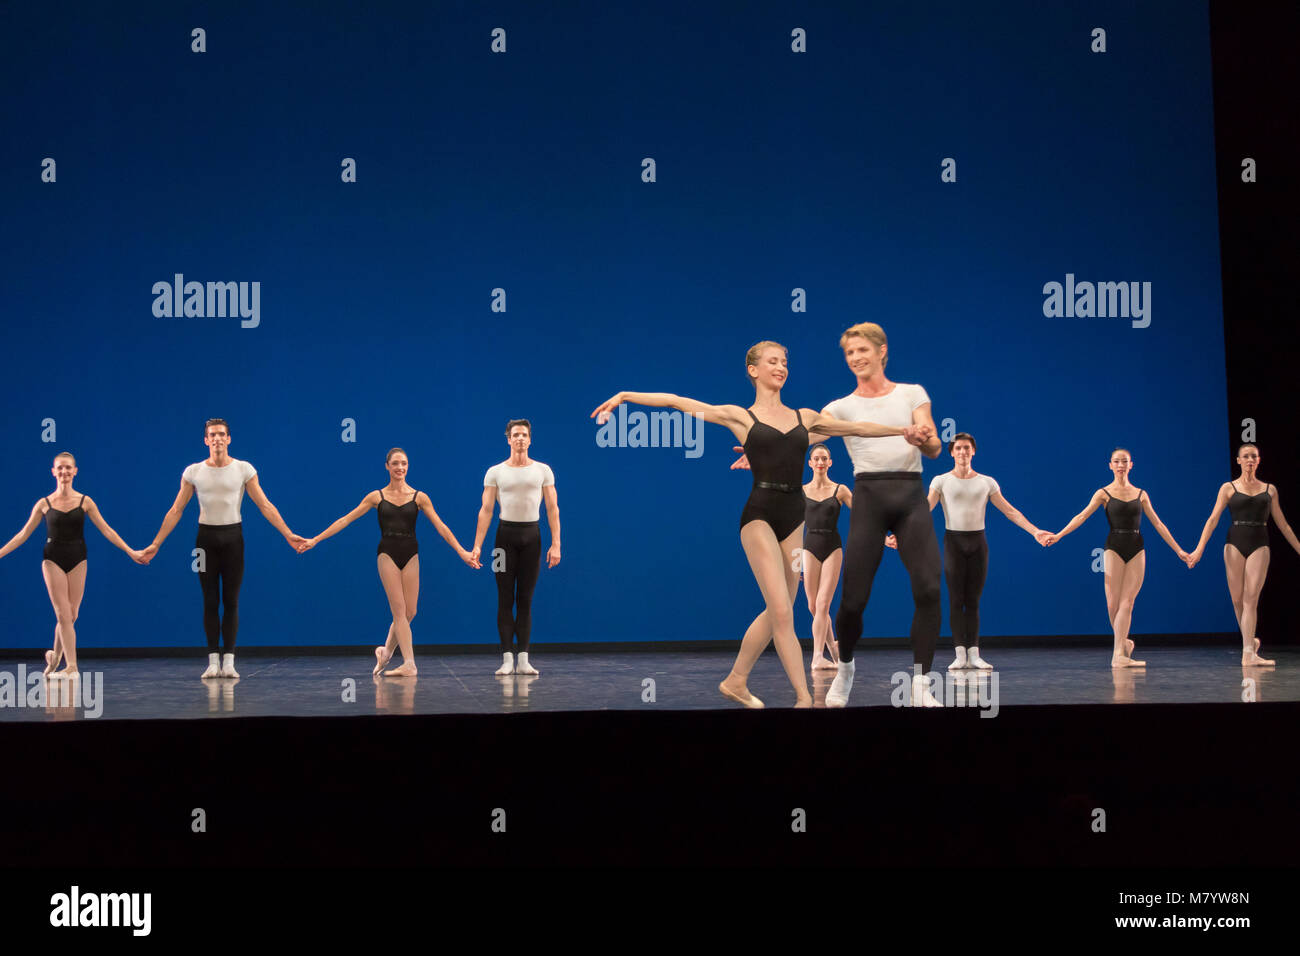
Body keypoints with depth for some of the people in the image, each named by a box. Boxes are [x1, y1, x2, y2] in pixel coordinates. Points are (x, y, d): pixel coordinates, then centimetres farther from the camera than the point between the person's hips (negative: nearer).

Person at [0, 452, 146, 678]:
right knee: (63, 615, -9)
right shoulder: (44, 504, 1)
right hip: (53, 561, -1)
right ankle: (71, 666, -10)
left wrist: (131, 552, -2)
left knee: (71, 615, 3)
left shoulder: (85, 502, 2)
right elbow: (23, 534, 6)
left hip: (77, 560, 1)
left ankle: (55, 656, 26)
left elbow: (106, 530, 3)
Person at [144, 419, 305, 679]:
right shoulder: (193, 472, 2)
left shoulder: (243, 469, 0)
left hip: (232, 536, -1)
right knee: (210, 601, 2)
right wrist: (156, 544, 2)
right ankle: (213, 661, 6)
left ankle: (228, 661, 4)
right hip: (206, 538, 1)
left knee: (231, 601, 0)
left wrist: (288, 535, -6)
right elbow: (175, 511, 5)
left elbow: (265, 506, 1)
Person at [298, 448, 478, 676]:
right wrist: (315, 540, 1)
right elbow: (346, 520, 4)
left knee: (409, 612, -1)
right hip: (388, 554, -2)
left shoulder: (419, 497, 5)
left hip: (410, 554, 2)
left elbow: (440, 527, 4)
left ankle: (386, 651, 21)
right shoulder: (377, 497, 3)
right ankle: (409, 664, -10)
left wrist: (462, 552, -3)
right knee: (399, 609, -8)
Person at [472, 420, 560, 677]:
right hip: (506, 533, -1)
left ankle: (524, 659, 5)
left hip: (531, 535, 1)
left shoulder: (543, 470, 6)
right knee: (505, 599, -2)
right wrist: (477, 545, -8)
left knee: (525, 599, 3)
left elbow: (552, 508, 3)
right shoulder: (495, 472, 4)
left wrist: (555, 544, -6)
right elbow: (486, 510, 0)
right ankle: (507, 658, -1)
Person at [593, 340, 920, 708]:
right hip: (760, 515, -5)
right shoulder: (740, 416, 3)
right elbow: (675, 401, -2)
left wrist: (901, 429, 24)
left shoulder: (804, 417, 15)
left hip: (794, 516, 5)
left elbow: (857, 427, 22)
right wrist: (625, 395, -9)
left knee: (777, 612, 7)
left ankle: (736, 681, 24)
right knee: (782, 612, -11)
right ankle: (804, 698, -7)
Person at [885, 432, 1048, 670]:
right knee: (956, 600, -5)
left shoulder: (986, 482, 8)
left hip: (978, 542, 2)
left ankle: (974, 654, 1)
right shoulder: (941, 481, 2)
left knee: (973, 601, 2)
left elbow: (1010, 512, 8)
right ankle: (960, 654, -7)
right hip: (954, 541, -2)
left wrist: (1034, 531, -2)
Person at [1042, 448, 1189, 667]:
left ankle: (1119, 654, -9)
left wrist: (1178, 550, 14)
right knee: (1113, 604, -5)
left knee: (1127, 603, -6)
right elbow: (1082, 516, -7)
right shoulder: (1104, 493, 3)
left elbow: (1157, 524, 15)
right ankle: (1123, 643, 19)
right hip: (1114, 549, -2)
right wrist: (1058, 535, -19)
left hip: (1136, 550, 2)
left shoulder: (1140, 494, 11)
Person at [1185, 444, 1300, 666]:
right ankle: (1250, 641, 23)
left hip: (1259, 547, 0)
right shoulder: (1229, 488, 6)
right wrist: (1199, 548, -10)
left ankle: (1248, 654, -15)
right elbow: (1213, 519, -1)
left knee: (1251, 598, -10)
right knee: (1237, 599, 1)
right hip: (1235, 545, 0)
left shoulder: (1269, 490, 12)